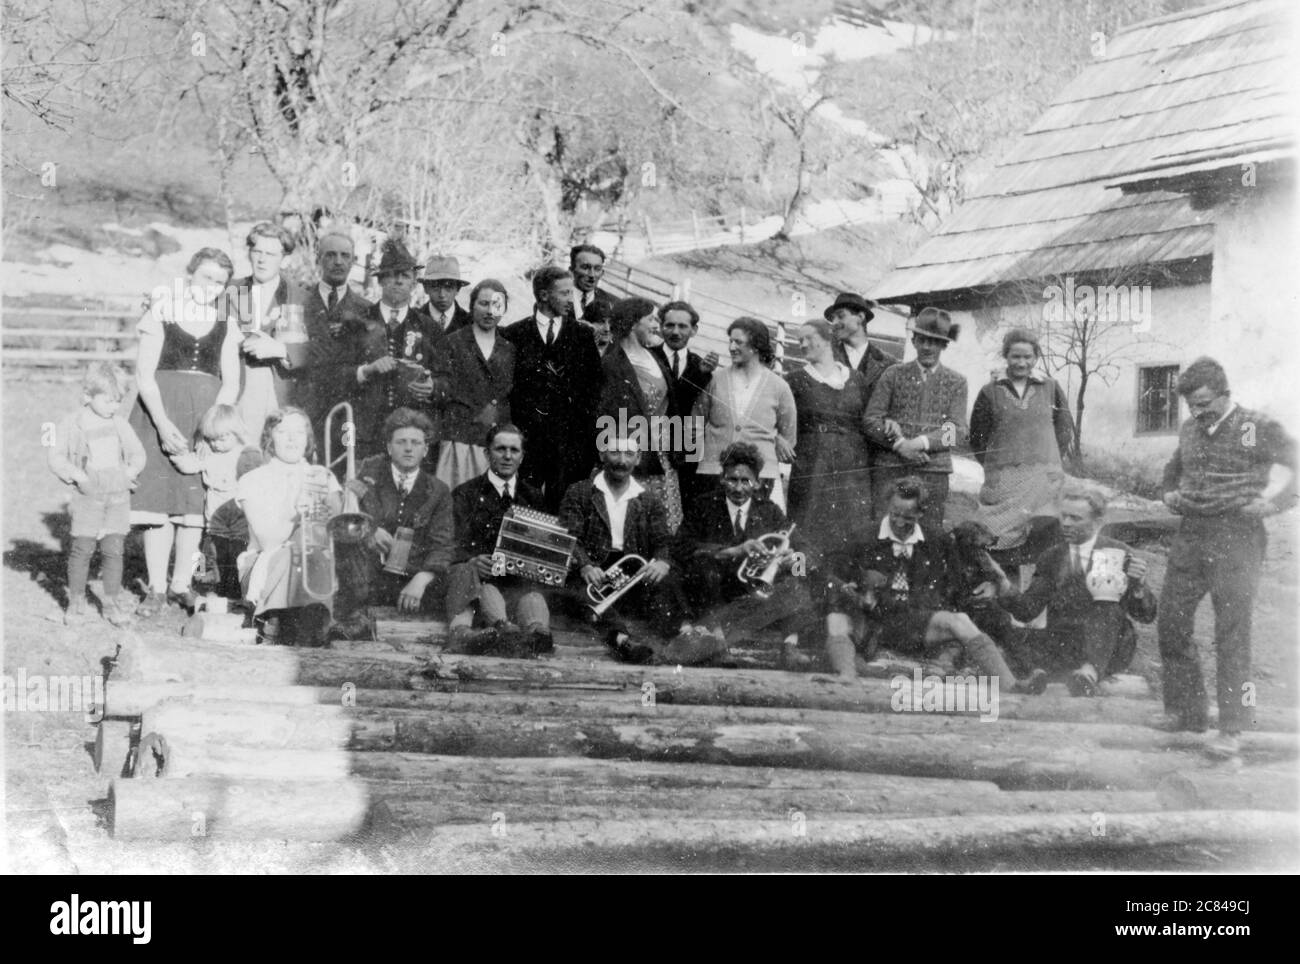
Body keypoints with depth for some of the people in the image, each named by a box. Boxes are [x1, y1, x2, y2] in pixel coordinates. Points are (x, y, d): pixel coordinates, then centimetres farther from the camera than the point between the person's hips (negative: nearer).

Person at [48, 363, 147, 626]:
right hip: (87, 496, -2)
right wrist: (76, 475, -15)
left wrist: (130, 471, -2)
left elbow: (137, 453, 17)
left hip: (117, 495, 2)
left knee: (113, 549, 2)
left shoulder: (121, 425, 8)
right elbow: (56, 457, -1)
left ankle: (113, 601, 13)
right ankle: (76, 601, 12)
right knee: (82, 548, -1)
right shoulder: (71, 425, -2)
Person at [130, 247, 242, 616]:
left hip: (209, 415, 2)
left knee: (196, 500, -1)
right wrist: (163, 424, -15)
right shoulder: (161, 315, 3)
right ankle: (156, 587, -1)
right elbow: (144, 375, -4)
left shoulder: (225, 326, 10)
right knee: (158, 498, -6)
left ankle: (181, 584, 7)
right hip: (161, 410, -2)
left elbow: (231, 383, 5)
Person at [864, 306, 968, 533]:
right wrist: (899, 444, -12)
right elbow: (871, 420, 2)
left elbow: (958, 431, 1)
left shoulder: (955, 382, 11)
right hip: (890, 468, 0)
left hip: (933, 471, 1)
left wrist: (921, 442, -13)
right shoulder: (893, 374, 9)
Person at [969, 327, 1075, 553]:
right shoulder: (990, 393, 5)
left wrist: (1050, 464, 9)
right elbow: (977, 438, 9)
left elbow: (1065, 431, 16)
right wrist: (997, 468, 5)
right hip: (1003, 482, -1)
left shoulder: (1050, 389, 10)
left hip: (1042, 481, 1)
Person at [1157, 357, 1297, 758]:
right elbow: (1173, 468, 32)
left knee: (1232, 633, -7)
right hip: (1190, 535, 6)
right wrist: (1169, 493, 13)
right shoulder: (1189, 430, 14)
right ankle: (1185, 710, 23)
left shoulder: (1258, 428, -5)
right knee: (1171, 625, 7)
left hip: (1236, 535, -6)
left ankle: (1232, 729, -1)